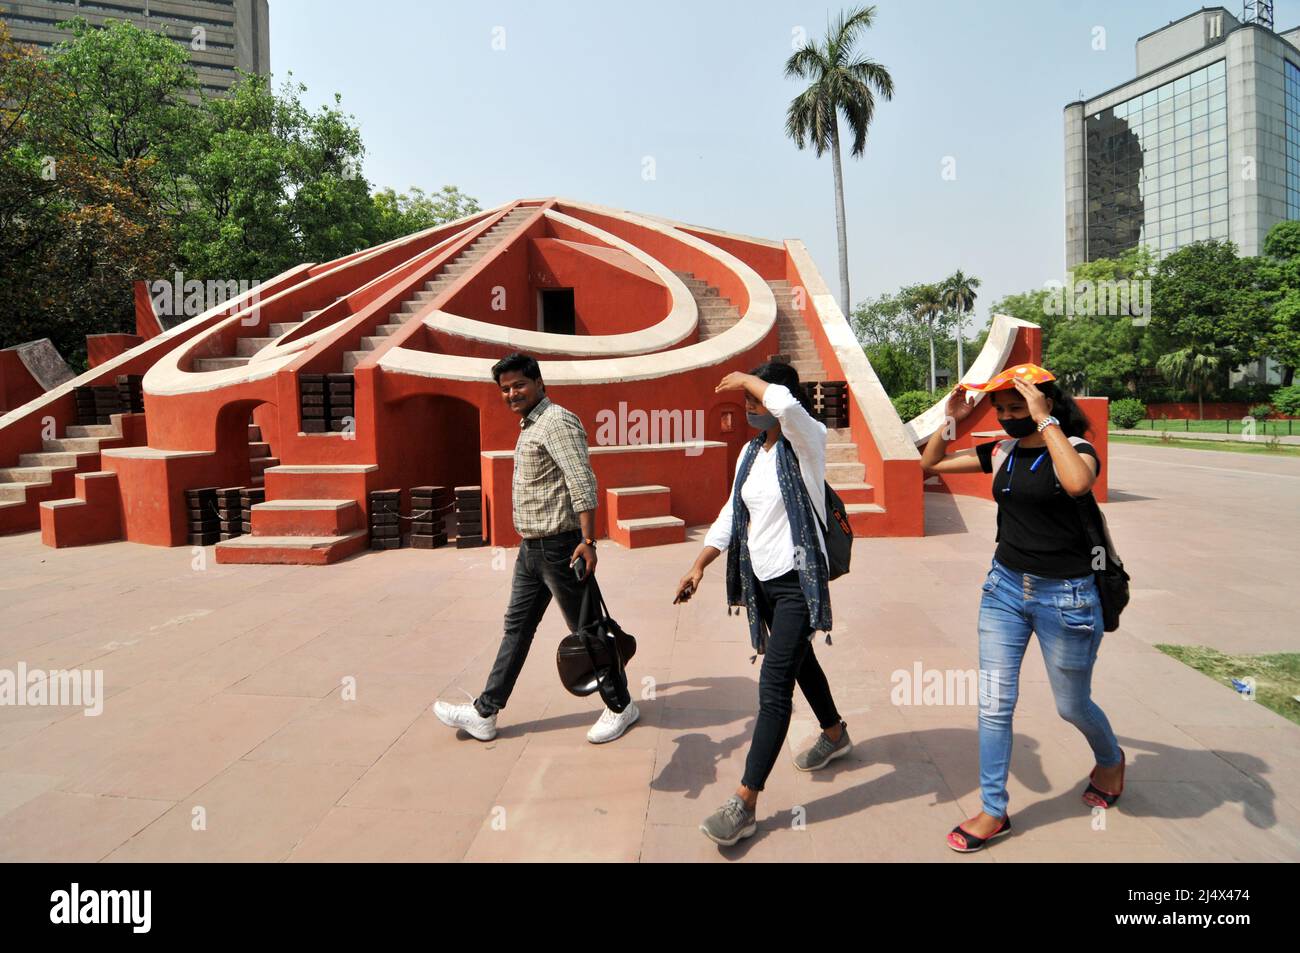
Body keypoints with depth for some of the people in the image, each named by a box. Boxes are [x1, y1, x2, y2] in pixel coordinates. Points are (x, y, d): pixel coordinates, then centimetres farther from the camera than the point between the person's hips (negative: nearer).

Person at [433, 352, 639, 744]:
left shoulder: (556, 422, -16)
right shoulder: (531, 425, 15)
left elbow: (582, 483, -24)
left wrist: (588, 541, -29)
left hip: (558, 547, -10)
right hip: (531, 548, 10)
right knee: (516, 628, 14)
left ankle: (621, 706, 20)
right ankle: (484, 713, 22)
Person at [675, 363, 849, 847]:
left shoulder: (807, 441, -12)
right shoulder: (750, 453, 8)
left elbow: (785, 405, -36)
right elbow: (731, 515, 11)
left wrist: (746, 379, -18)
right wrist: (699, 565, 4)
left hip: (797, 580, -8)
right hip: (762, 579, 8)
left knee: (774, 688, -10)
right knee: (800, 661, 25)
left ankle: (745, 804, -4)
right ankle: (834, 735, 51)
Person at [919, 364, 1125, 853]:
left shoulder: (1075, 448, -12)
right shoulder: (1001, 452, 2)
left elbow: (1078, 483, -37)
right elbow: (930, 464, 9)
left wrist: (1045, 421, -30)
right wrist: (952, 421, -5)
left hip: (1065, 596, -4)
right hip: (1005, 587, 5)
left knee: (1072, 706, 15)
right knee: (994, 704, 5)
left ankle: (1111, 760, 49)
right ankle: (993, 811, 19)